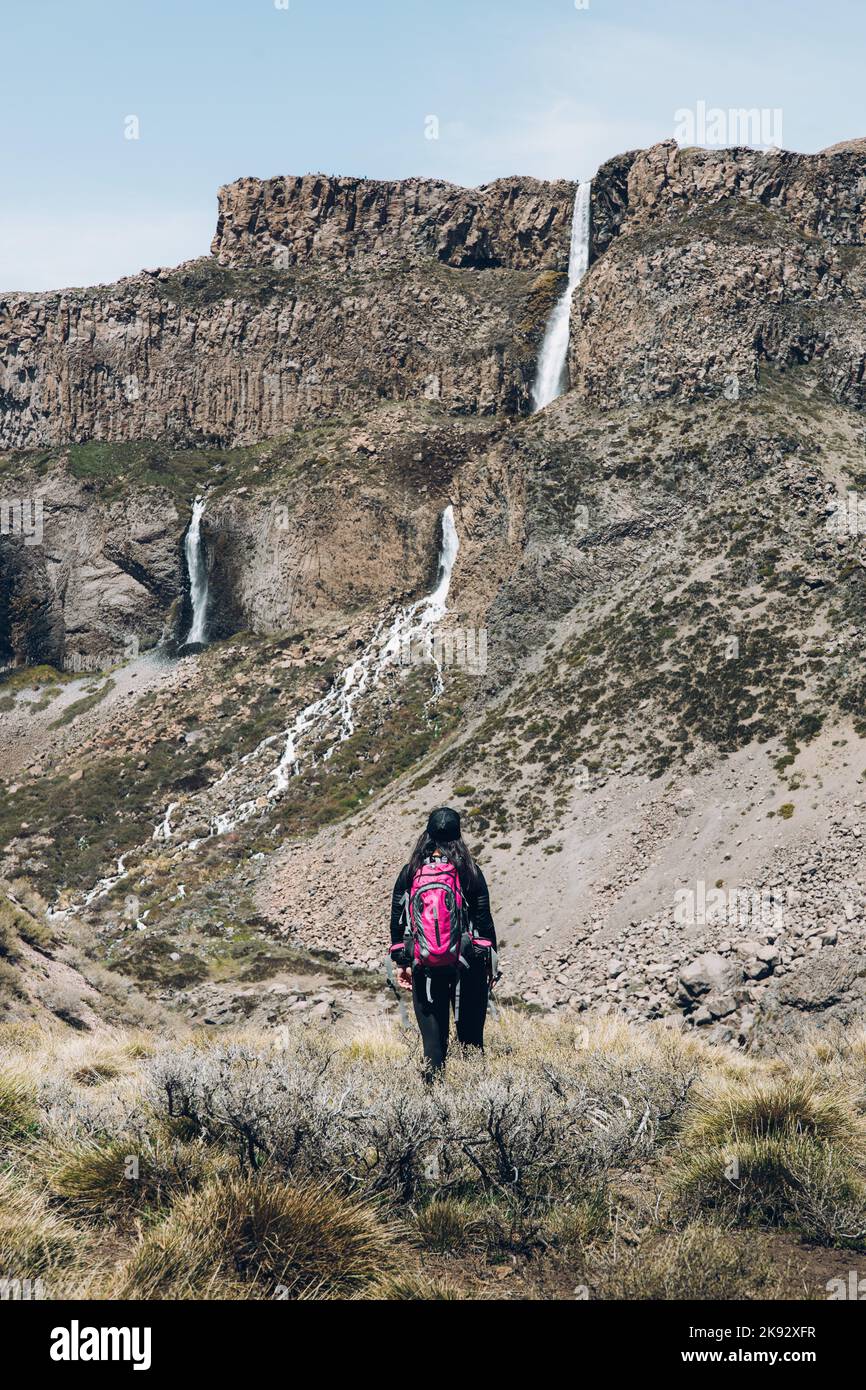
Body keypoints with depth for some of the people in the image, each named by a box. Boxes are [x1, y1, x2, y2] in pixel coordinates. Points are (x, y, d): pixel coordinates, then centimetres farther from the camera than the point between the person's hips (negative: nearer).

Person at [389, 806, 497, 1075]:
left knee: (433, 1034, 6)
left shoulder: (409, 872, 2)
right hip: (467, 964, -1)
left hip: (424, 965, 1)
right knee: (470, 1032, 8)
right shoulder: (470, 871, -3)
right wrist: (490, 962, 5)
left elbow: (398, 920, 5)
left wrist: (401, 962, 12)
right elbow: (484, 920, -2)